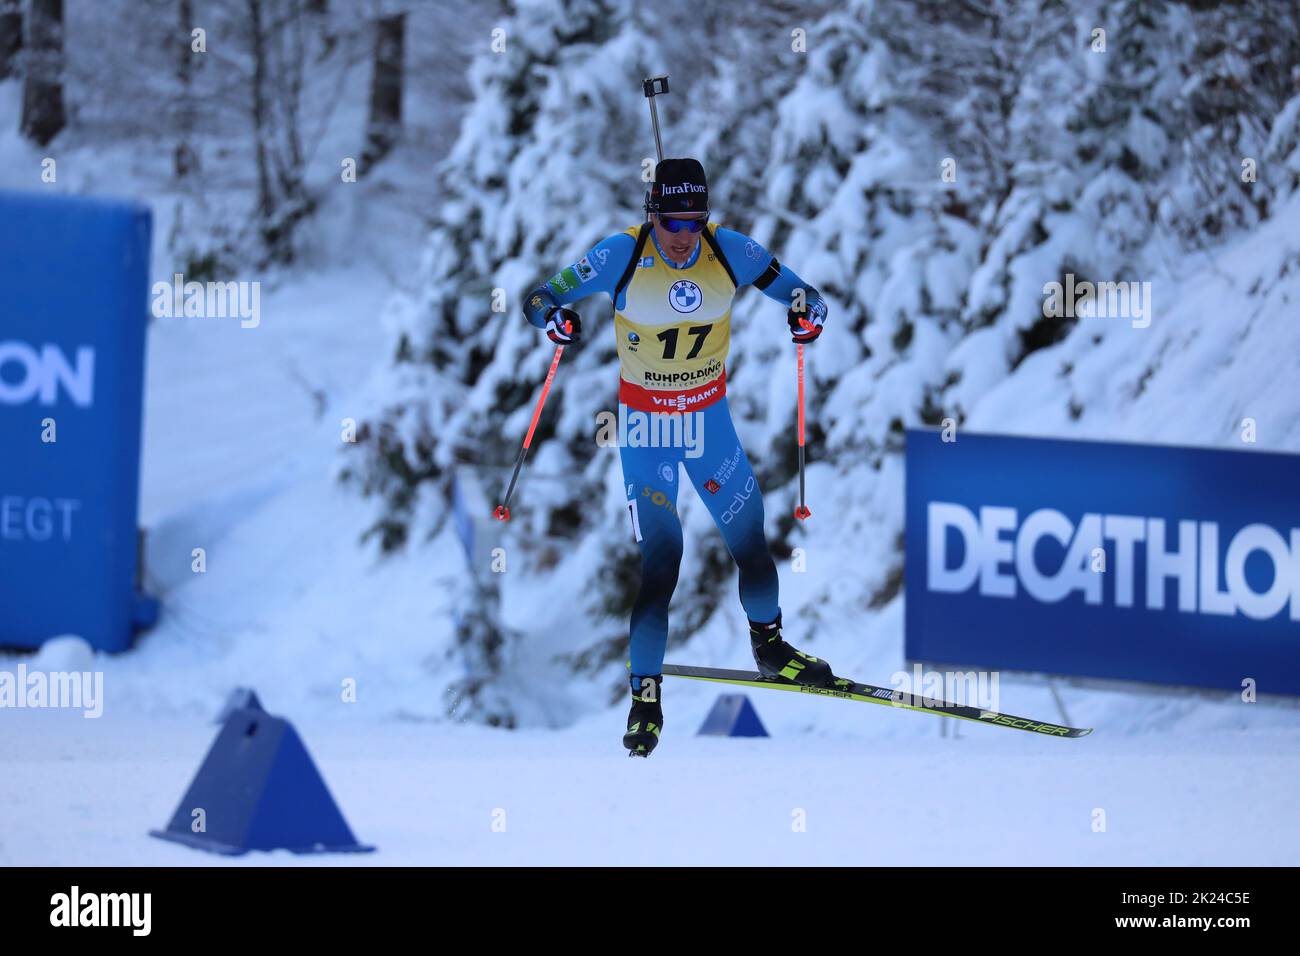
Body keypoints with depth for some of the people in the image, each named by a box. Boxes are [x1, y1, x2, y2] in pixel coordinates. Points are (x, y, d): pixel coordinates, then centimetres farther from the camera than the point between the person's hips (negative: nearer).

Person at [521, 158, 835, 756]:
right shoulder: (622, 256, -17)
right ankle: (645, 696, -3)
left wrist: (808, 313, -24)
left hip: (709, 417, 3)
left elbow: (798, 292, 0)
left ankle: (769, 648, 35)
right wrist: (554, 316, -35)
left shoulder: (731, 252, -11)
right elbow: (538, 299, -11)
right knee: (660, 561, -13)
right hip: (645, 423, -3)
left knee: (750, 543, 7)